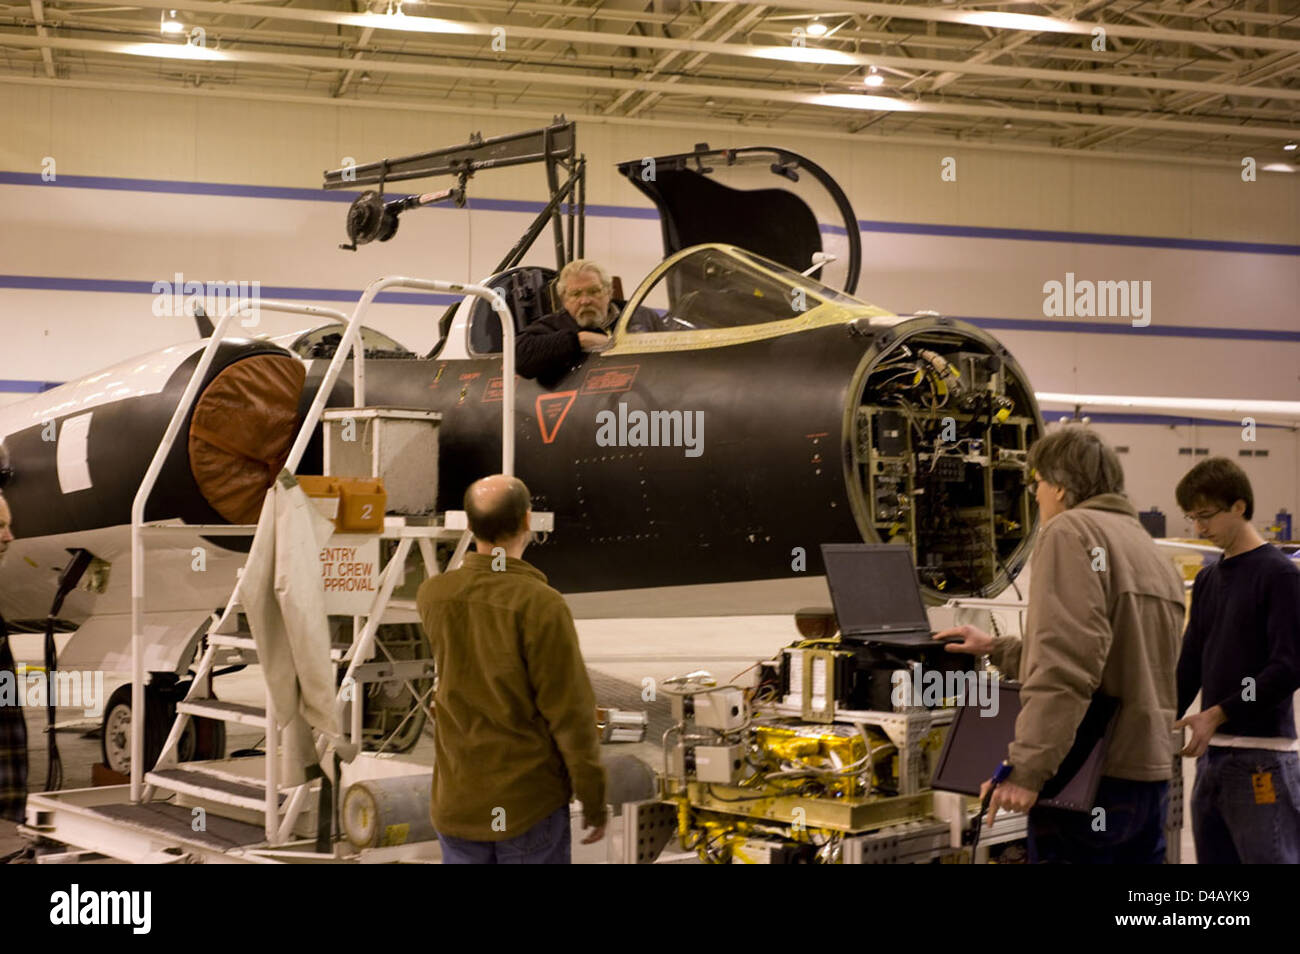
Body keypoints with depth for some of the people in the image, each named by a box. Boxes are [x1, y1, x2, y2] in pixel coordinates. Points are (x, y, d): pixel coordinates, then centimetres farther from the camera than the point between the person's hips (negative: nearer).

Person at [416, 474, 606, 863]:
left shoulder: (432, 596, -4)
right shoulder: (541, 605, -19)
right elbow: (572, 714, -15)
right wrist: (594, 802, -5)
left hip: (457, 802, 4)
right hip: (530, 803, -4)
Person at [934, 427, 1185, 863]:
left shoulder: (1072, 531, -8)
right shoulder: (1152, 553, 19)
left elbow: (1065, 666, -21)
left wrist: (1027, 767, -23)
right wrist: (998, 649, 28)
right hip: (1150, 775, 9)